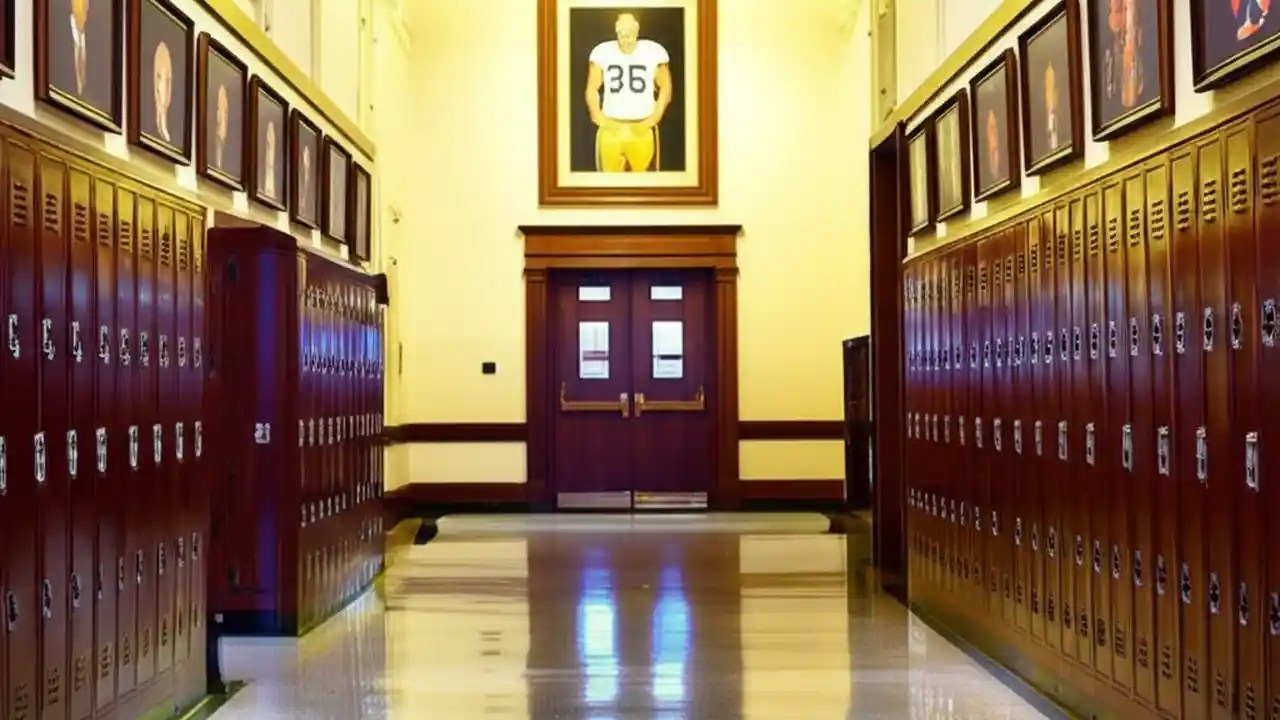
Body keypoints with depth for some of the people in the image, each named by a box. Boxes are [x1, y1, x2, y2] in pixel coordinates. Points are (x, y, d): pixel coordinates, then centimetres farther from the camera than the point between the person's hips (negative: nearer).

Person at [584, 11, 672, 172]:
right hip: (611, 128, 1)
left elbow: (665, 87, 6)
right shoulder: (602, 52, -2)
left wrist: (655, 117, -3)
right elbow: (592, 88, 7)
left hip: (642, 129, -1)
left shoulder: (654, 52, -4)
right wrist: (598, 117, -4)